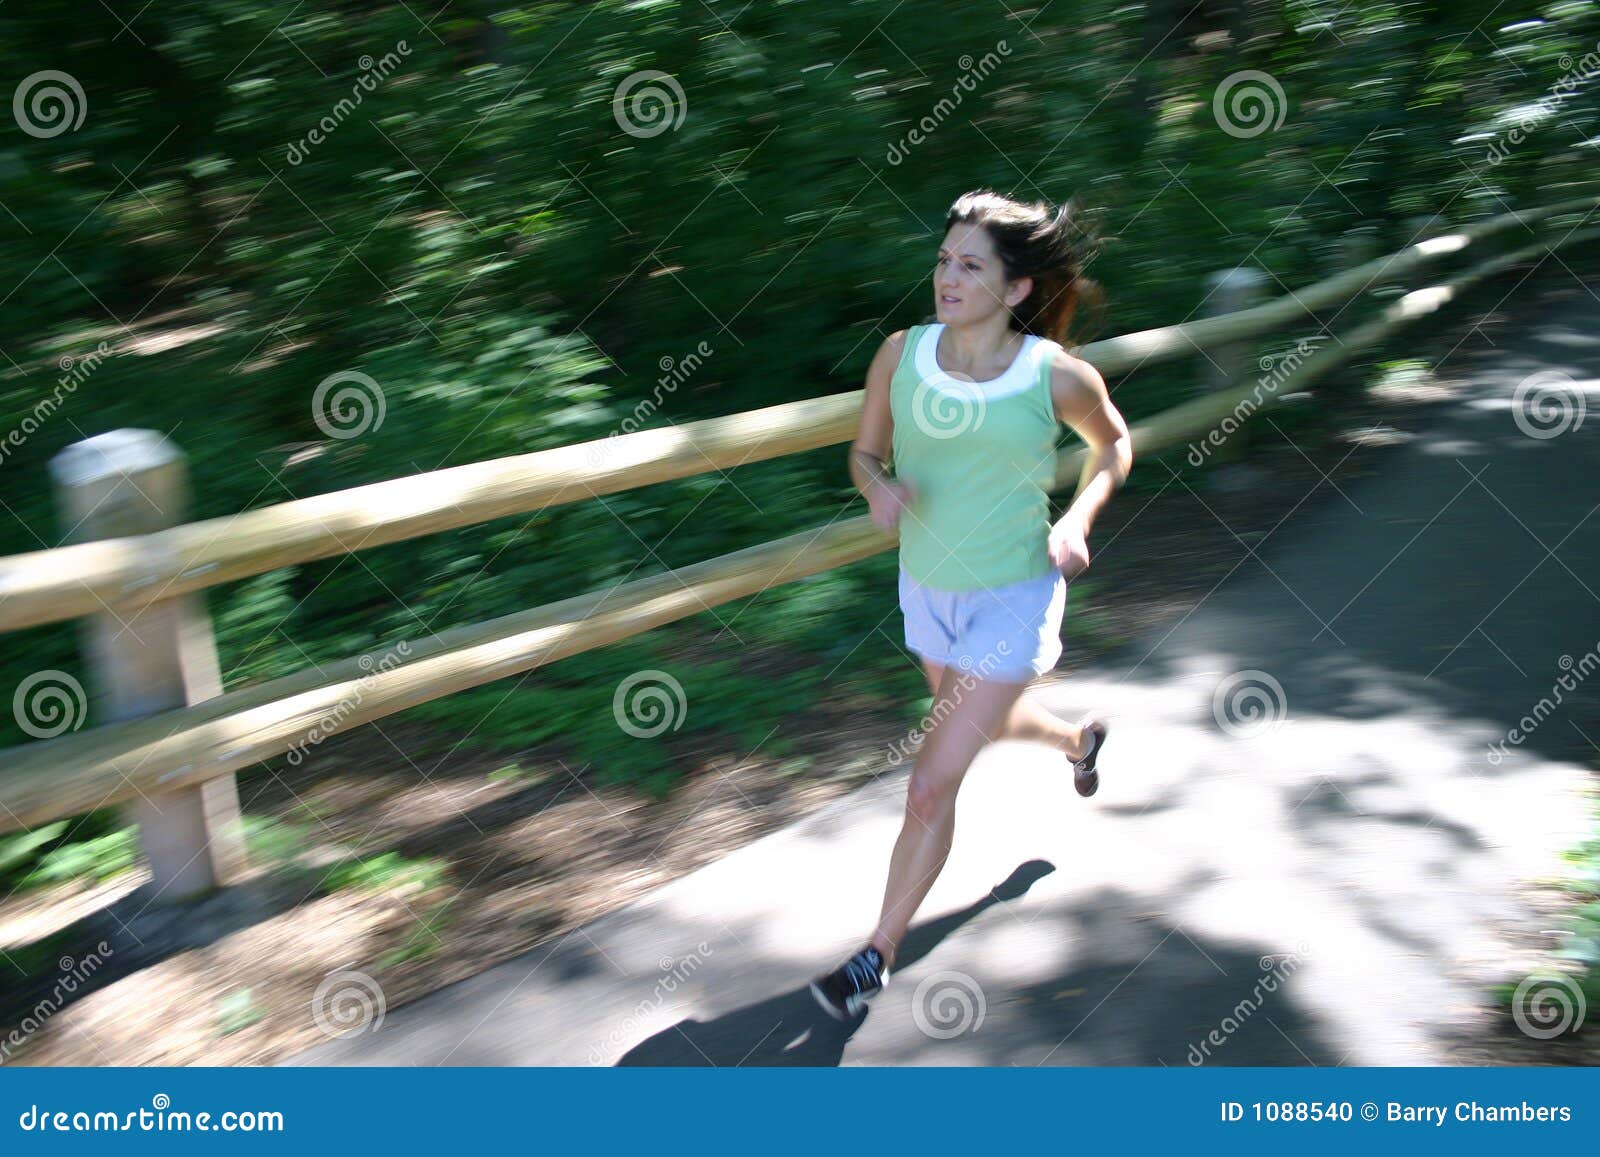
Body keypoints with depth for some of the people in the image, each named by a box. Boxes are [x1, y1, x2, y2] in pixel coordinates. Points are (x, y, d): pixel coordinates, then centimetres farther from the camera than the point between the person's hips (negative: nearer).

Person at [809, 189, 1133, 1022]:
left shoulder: (1057, 376, -18)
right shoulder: (902, 354, -11)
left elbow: (1113, 442, 2)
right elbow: (865, 452, 3)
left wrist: (1077, 521, -14)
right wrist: (878, 488, -20)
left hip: (1012, 601, -5)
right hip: (927, 590, 5)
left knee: (930, 788, -6)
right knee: (987, 722, 31)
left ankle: (878, 956, 15)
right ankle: (1079, 739, 66)